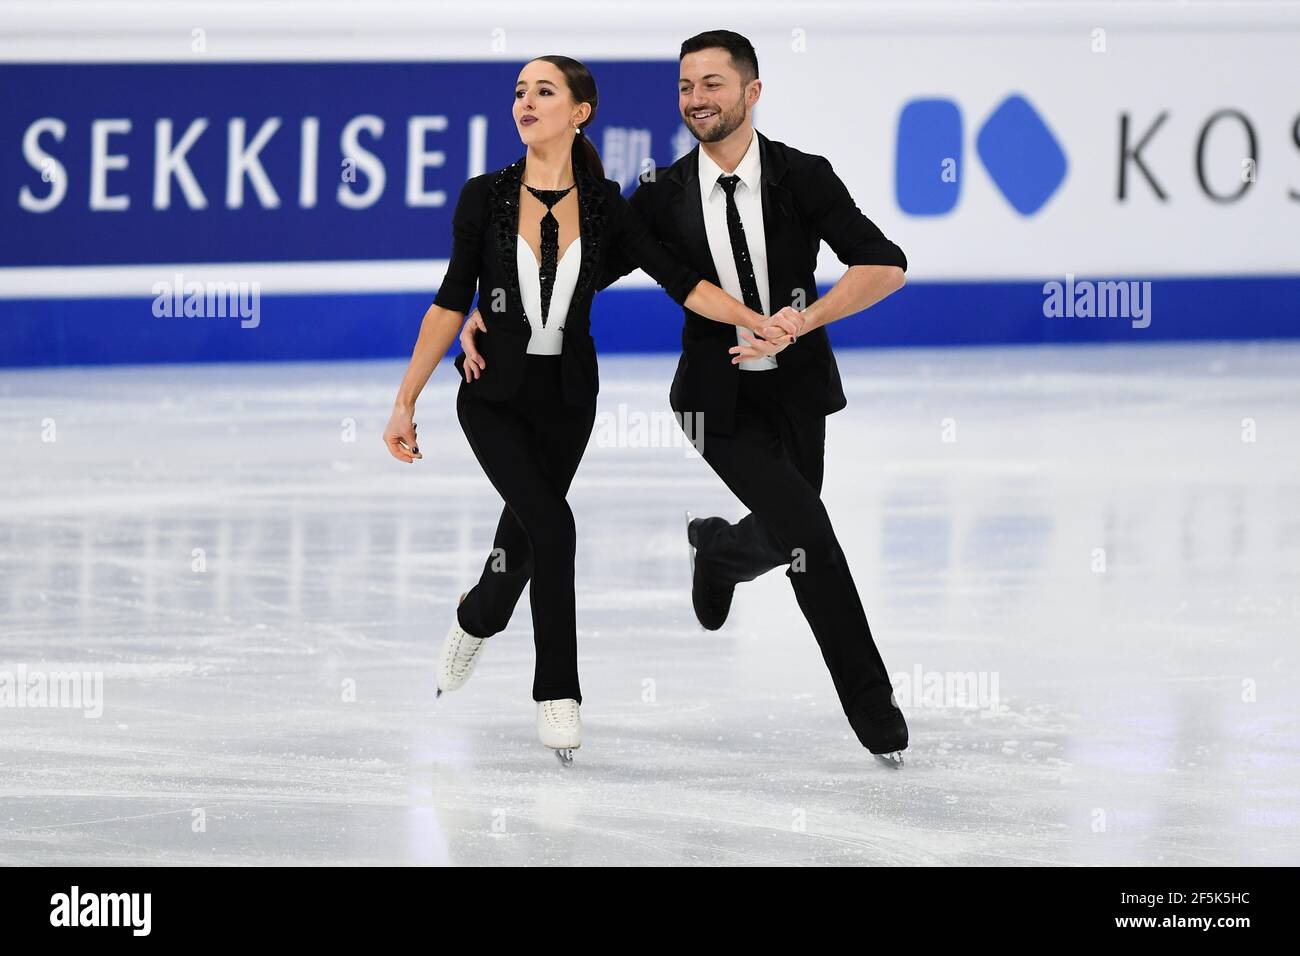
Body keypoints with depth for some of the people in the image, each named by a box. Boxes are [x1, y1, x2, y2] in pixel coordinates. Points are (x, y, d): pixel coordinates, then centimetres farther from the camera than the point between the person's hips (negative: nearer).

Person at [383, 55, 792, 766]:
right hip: (494, 392, -2)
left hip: (566, 397, 2)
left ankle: (476, 620, 45)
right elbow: (451, 303, -4)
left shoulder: (605, 207, -5)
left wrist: (759, 322, -19)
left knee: (524, 534, 11)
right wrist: (405, 402, -5)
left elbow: (680, 281, -7)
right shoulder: (485, 198, -8)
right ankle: (557, 694, -8)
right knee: (551, 522, -19)